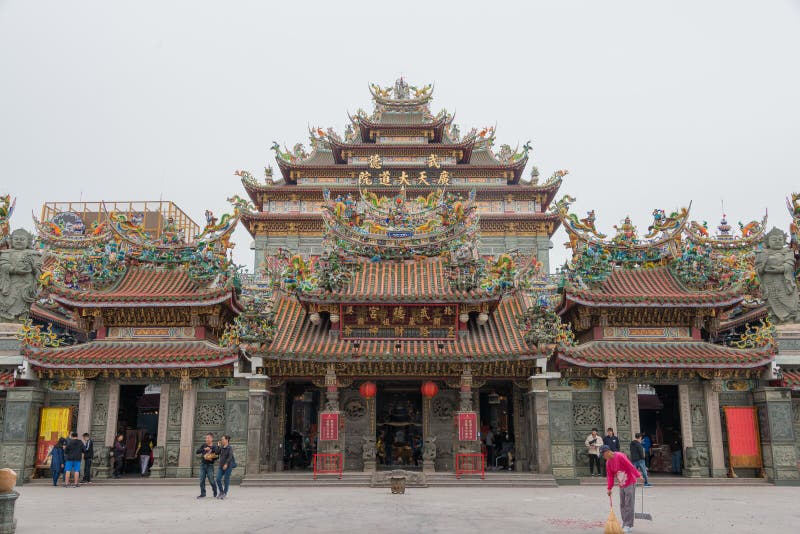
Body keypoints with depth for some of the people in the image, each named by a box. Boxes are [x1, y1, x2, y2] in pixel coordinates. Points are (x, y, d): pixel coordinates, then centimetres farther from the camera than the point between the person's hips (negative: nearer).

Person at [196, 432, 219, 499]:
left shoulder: (215, 447, -5)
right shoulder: (203, 445, 4)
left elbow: (217, 456, -3)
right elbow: (197, 451, -5)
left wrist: (212, 459, -19)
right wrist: (204, 449, -19)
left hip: (210, 465, -3)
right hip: (202, 465, 3)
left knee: (211, 480, 1)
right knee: (202, 480, 0)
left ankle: (215, 491, 25)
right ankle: (203, 494, 6)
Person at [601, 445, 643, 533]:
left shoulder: (620, 456, -19)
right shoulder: (608, 462, 5)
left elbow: (630, 466, -23)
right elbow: (610, 476, 8)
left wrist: (638, 476, -29)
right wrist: (609, 488, 4)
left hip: (630, 483, -8)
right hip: (621, 485, 8)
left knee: (628, 504, -5)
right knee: (622, 505, 11)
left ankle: (628, 525, 0)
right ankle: (624, 523, 20)